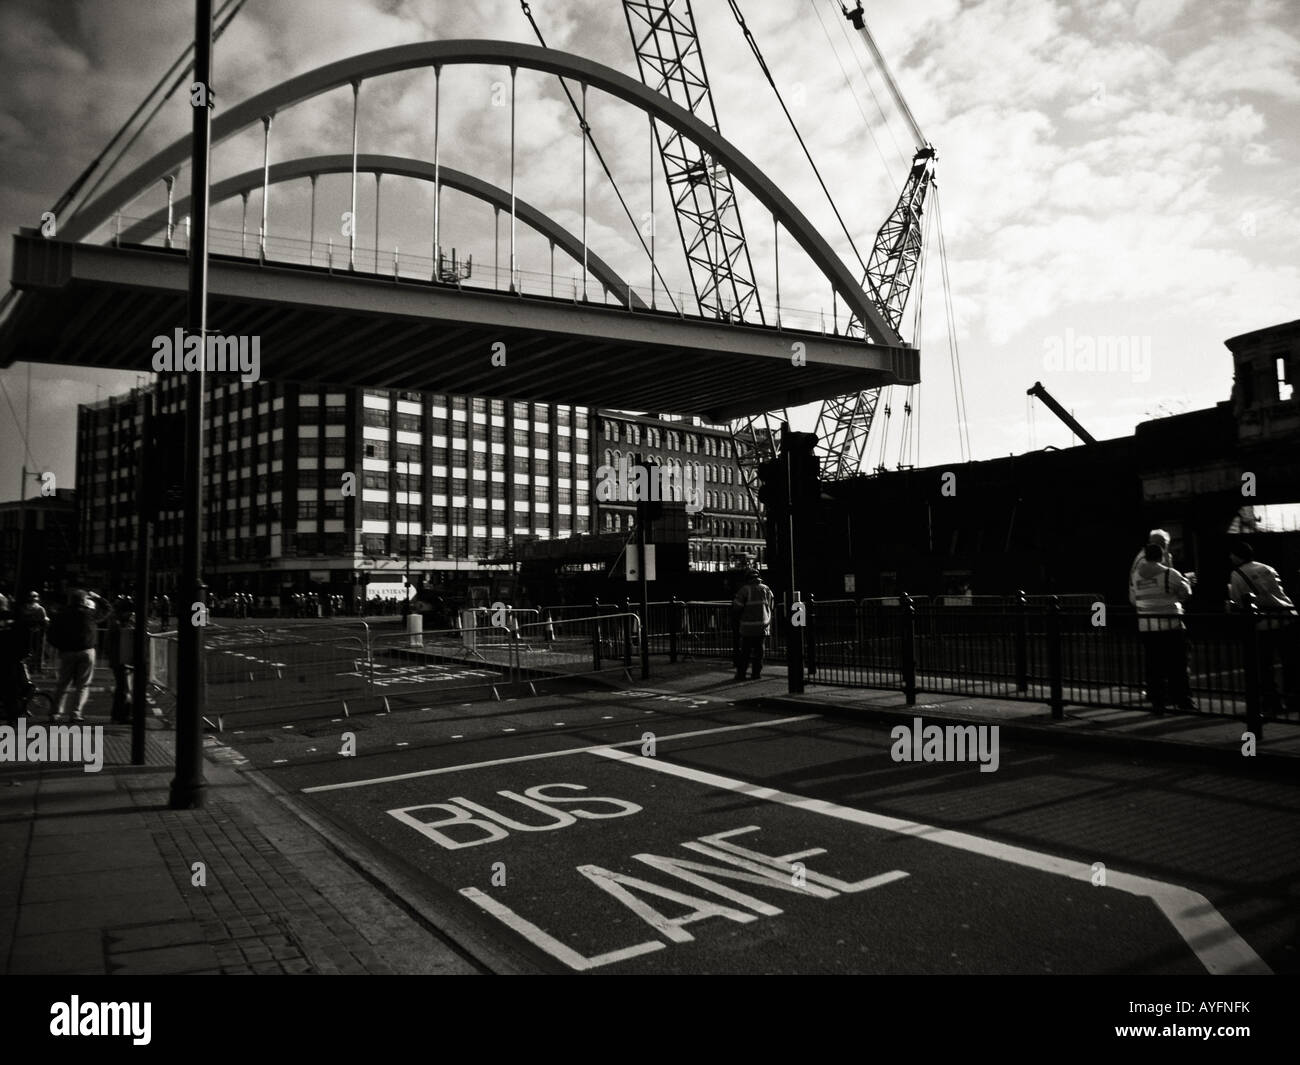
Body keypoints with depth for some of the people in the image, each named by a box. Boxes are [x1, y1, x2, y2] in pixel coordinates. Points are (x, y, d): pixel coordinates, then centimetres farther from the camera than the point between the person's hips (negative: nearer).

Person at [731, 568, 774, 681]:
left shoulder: (745, 589, -7)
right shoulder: (766, 589, 7)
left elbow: (736, 608, -8)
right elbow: (771, 607, 13)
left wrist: (734, 623, 4)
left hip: (748, 627, -3)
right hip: (763, 626, 3)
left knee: (744, 651, 2)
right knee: (759, 649, 11)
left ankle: (741, 673, 3)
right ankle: (757, 673, 11)